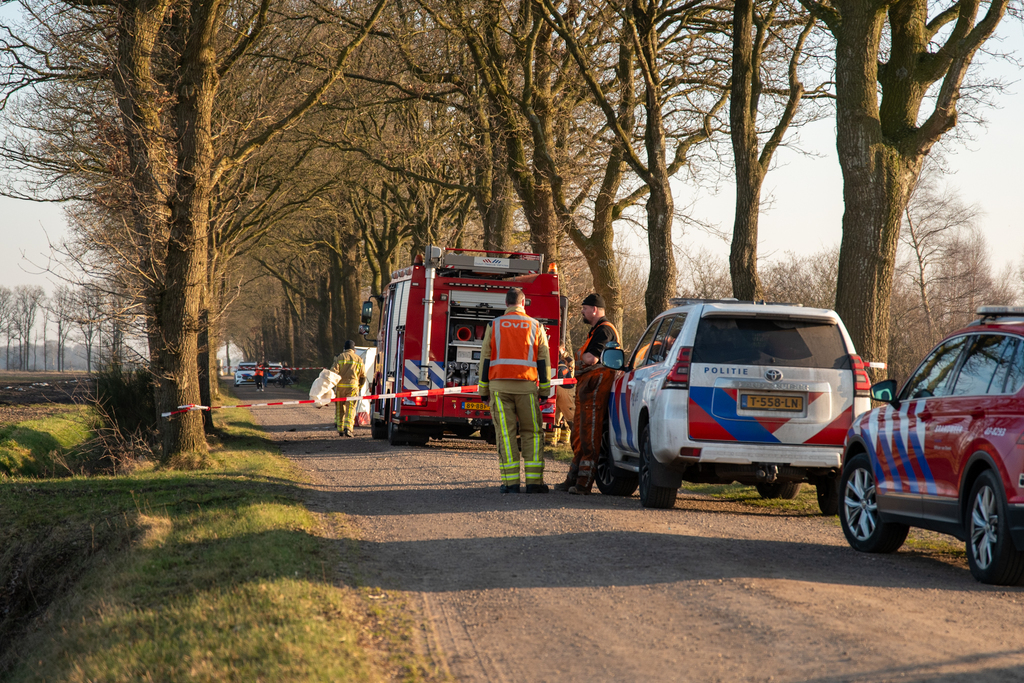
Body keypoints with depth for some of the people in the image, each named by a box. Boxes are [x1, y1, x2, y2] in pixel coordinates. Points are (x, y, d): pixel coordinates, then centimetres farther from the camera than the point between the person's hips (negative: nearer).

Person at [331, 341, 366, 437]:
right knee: (350, 408, -1)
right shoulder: (358, 359, 9)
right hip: (352, 386, 0)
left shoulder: (340, 357, 3)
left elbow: (334, 370, -9)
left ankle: (340, 430, 13)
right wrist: (360, 386, 26)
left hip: (340, 386, 0)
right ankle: (348, 428, -18)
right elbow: (363, 375, 13)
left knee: (340, 408, 10)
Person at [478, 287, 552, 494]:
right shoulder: (536, 326, 8)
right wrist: (544, 389, 11)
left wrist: (483, 389, 10)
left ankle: (511, 481, -6)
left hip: (499, 385, 0)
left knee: (505, 433, 0)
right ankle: (534, 480, -2)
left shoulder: (494, 325, 8)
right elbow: (543, 360, 7)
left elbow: (485, 358, 6)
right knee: (532, 432, 6)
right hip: (526, 385, 0)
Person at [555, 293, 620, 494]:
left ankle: (584, 483, -11)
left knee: (590, 436, -10)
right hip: (586, 387, 11)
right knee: (579, 435, 13)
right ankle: (574, 479, 18)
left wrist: (582, 355, -3)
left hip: (596, 387, -11)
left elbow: (591, 359, -22)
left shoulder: (604, 330, -13)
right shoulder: (596, 330, 22)